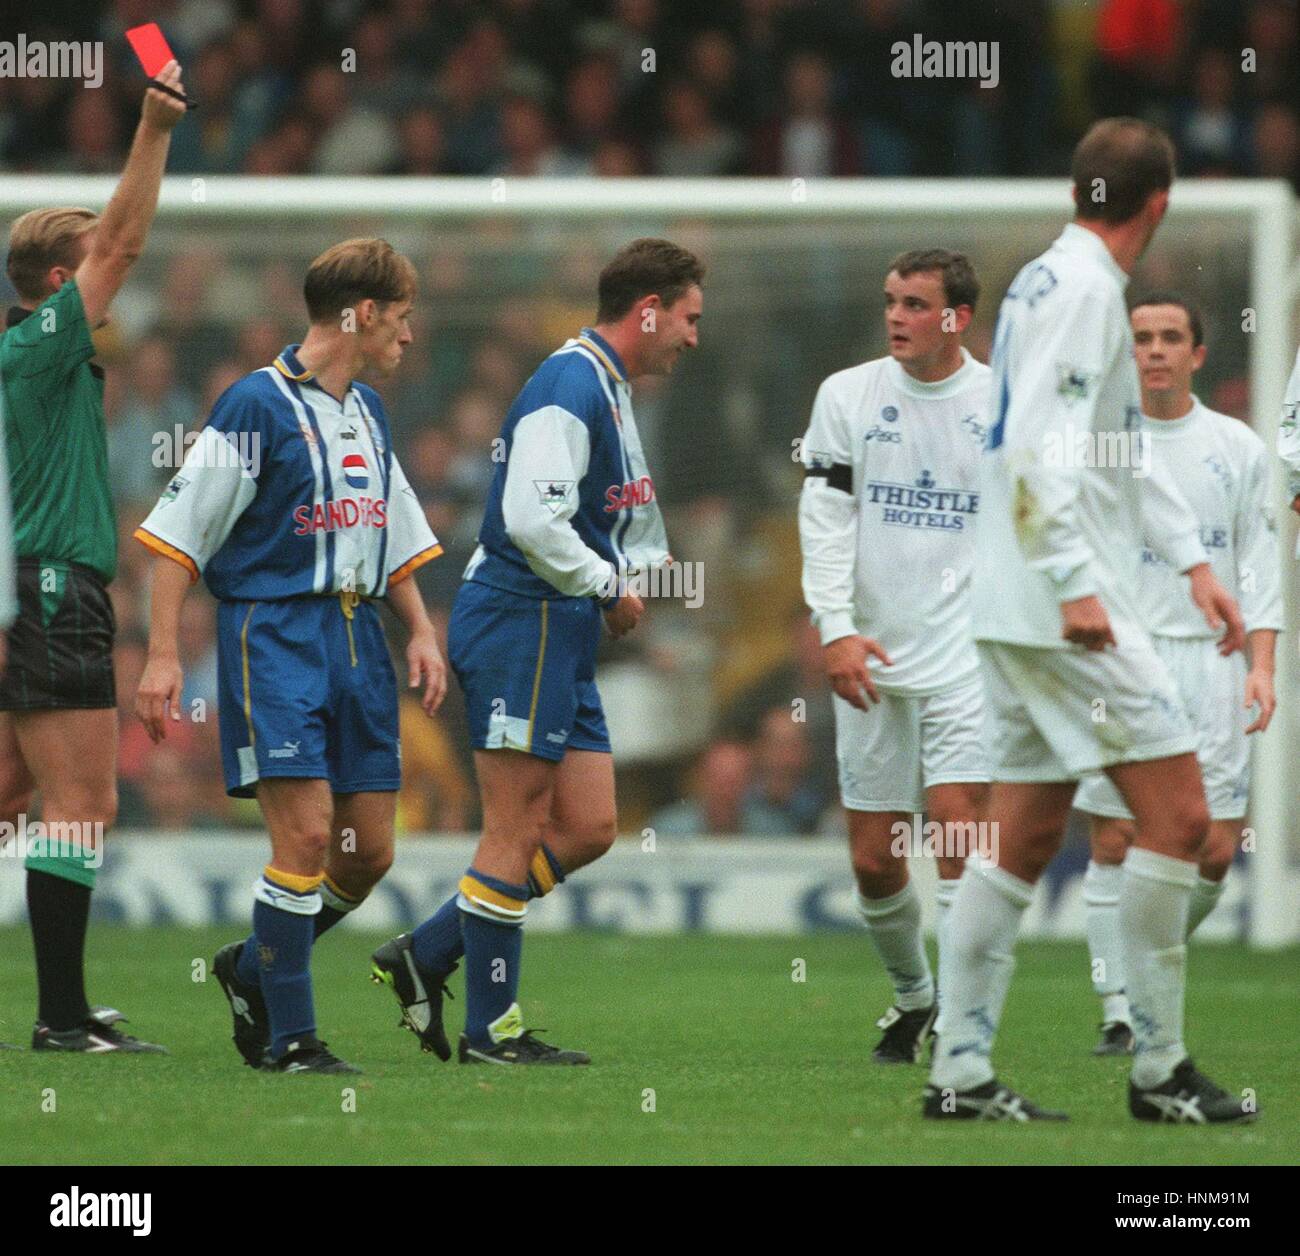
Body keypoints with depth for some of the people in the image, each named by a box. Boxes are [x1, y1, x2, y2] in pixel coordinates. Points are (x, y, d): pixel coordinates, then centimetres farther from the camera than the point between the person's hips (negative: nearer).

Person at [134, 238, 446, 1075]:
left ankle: (254, 970, 26)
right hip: (274, 630, -7)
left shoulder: (369, 413, 16)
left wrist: (421, 630, 12)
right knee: (305, 833, -15)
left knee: (371, 850, 4)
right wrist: (163, 655, -14)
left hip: (358, 637, 7)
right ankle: (288, 1036, -6)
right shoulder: (257, 405, -8)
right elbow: (179, 534, -8)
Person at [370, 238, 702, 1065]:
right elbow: (532, 519, -25)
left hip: (562, 636, 10)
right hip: (521, 623, -10)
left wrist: (643, 569, 10)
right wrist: (609, 586, -13)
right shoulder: (569, 387, -15)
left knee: (588, 829, 7)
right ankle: (490, 1029, -1)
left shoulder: (611, 392, 19)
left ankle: (425, 958, 13)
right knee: (517, 831, -6)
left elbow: (625, 516, 31)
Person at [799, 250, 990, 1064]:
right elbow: (824, 517, 0)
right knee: (873, 859, 5)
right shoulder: (847, 396, 4)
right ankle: (913, 997, 29)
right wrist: (836, 628, -11)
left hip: (969, 652, -2)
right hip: (872, 660, 2)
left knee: (960, 825, -17)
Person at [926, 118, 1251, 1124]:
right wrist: (1073, 582, -24)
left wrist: (1194, 562, 21)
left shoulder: (1057, 280, 17)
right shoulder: (1082, 288, -13)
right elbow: (1037, 448, -22)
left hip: (1025, 618, 10)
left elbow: (1128, 448, 24)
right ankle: (1160, 1070, -3)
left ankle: (961, 1075, 9)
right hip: (1068, 611, -10)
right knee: (1176, 813, -6)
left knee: (1025, 840, 9)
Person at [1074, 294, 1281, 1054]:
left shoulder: (1237, 448, 7)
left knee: (1216, 849, -4)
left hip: (1209, 657, 1)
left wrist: (1262, 665, -3)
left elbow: (1260, 564, 8)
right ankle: (1120, 1012, 1)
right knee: (1116, 840, -6)